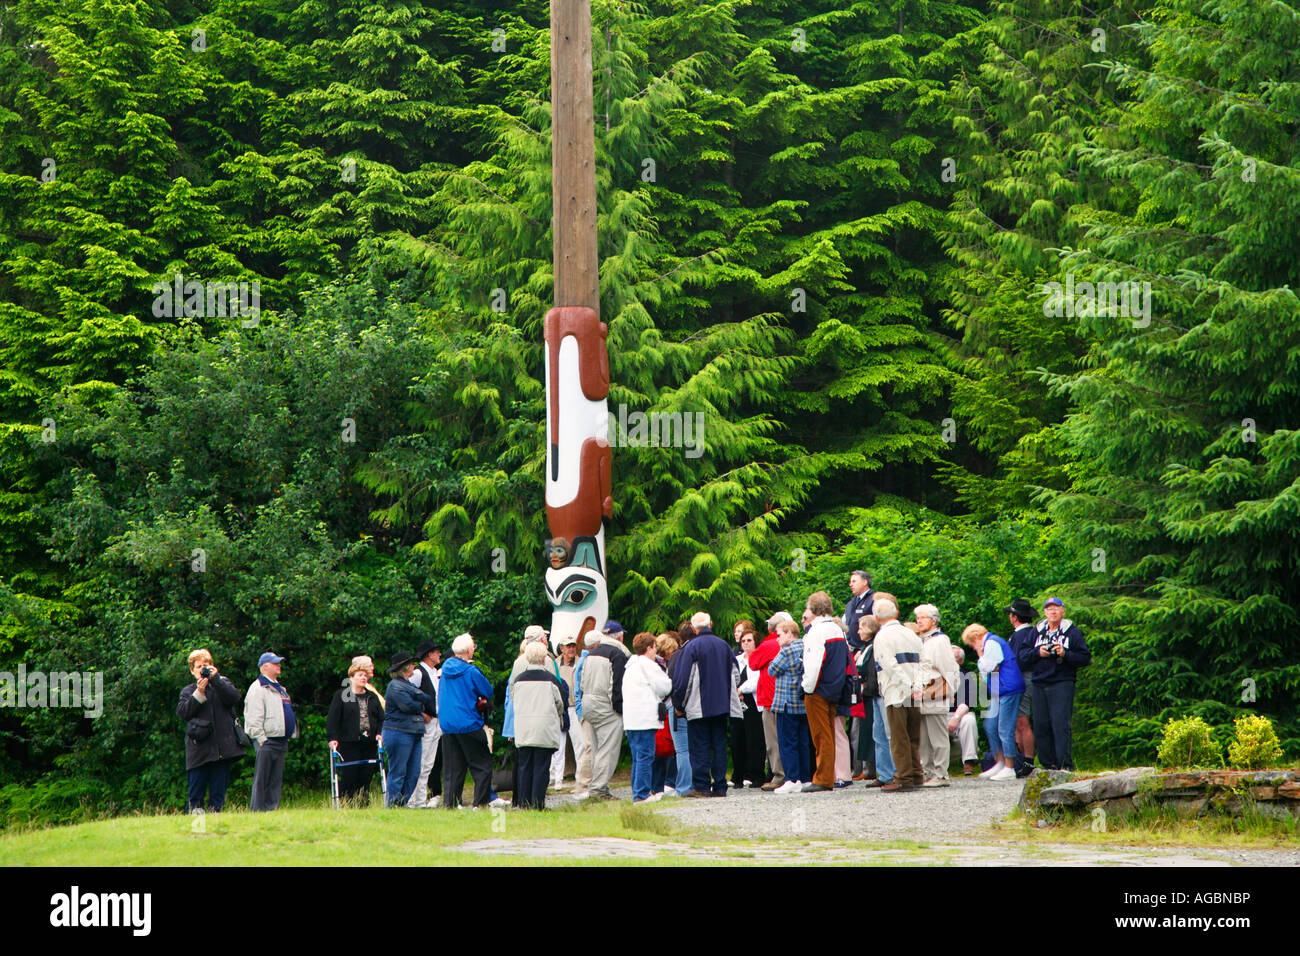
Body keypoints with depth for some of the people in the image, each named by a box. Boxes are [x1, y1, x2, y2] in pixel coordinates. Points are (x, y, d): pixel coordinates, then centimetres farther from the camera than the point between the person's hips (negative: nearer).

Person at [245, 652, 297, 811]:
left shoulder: (279, 688, 22)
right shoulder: (257, 688, -8)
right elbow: (254, 719, -14)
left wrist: (288, 738, 21)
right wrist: (261, 740, -18)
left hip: (281, 742, 9)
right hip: (266, 741, -9)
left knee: (276, 780, 8)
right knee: (262, 780, -8)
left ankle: (273, 809, 11)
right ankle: (257, 811, -7)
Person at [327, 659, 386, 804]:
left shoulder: (372, 697, 16)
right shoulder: (341, 695, 2)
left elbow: (381, 718, 15)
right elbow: (332, 719, -2)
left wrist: (379, 734, 0)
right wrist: (333, 738, -10)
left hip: (369, 743, 4)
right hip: (349, 743, -4)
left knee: (366, 776, 2)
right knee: (348, 777, -6)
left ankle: (363, 803, 8)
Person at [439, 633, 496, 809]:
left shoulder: (445, 668, 8)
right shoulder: (471, 672, -12)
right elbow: (488, 692, -4)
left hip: (447, 726, 6)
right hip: (469, 725, -6)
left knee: (452, 769, 10)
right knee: (482, 766, 0)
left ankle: (449, 803, 5)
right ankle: (480, 803, -5)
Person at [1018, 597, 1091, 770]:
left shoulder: (1071, 631, 4)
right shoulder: (1037, 631, 15)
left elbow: (1085, 658, 0)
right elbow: (1023, 656, 11)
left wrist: (1065, 654, -14)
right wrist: (1038, 653, -7)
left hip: (1062, 684, -4)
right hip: (1039, 685, 4)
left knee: (1060, 724, -13)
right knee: (1041, 726, 3)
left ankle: (1065, 764, -13)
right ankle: (1049, 764, 9)